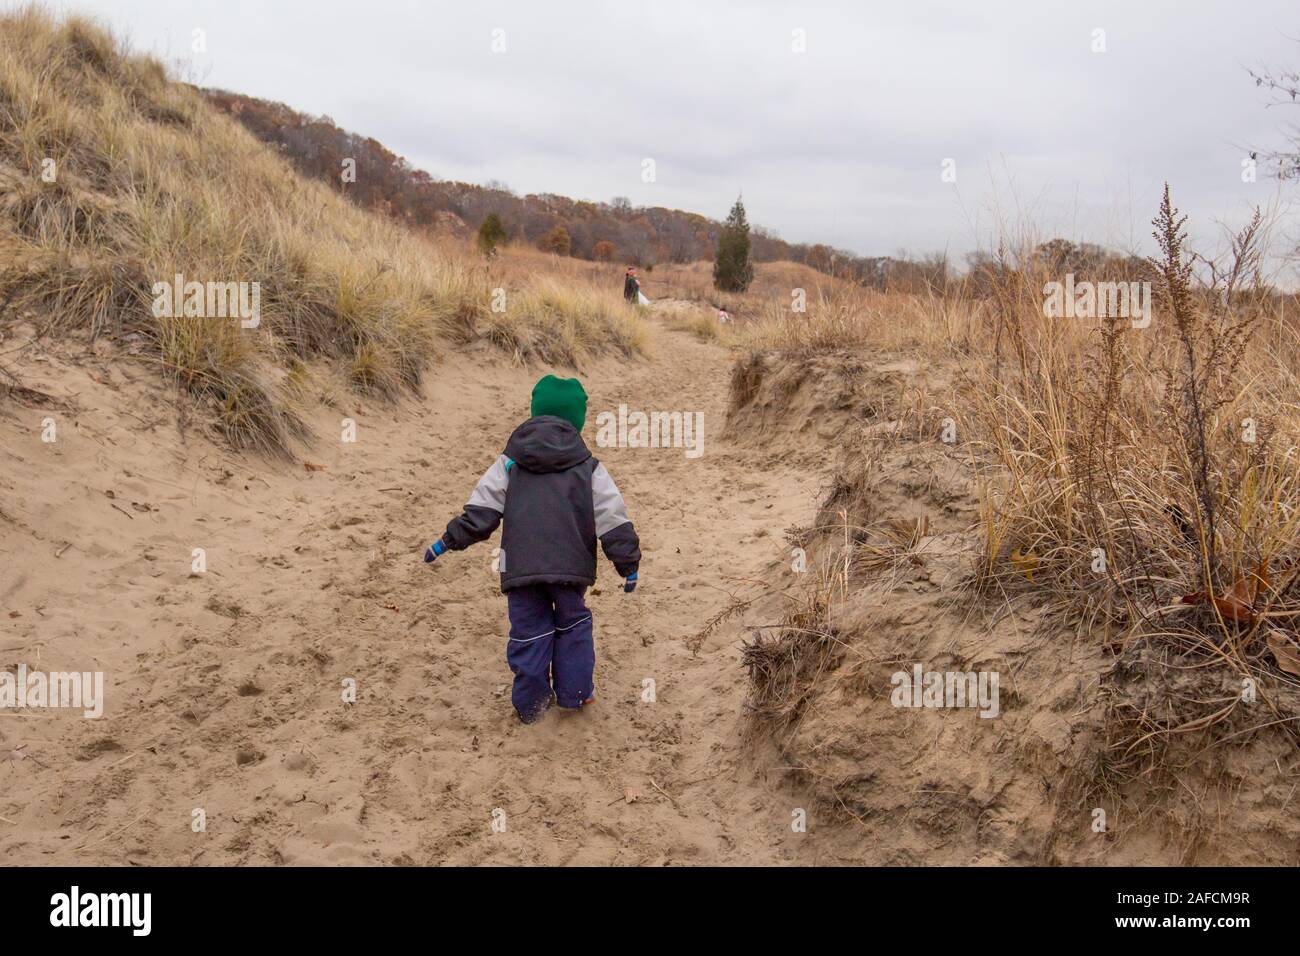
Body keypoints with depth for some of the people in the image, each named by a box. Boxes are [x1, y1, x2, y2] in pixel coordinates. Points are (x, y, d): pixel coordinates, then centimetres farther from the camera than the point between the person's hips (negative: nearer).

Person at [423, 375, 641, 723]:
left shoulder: (510, 462, 7)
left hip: (520, 565, 0)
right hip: (570, 564, 0)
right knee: (573, 622, 18)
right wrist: (628, 563, 8)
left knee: (529, 629, 10)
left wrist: (449, 541, 9)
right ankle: (574, 691, 21)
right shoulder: (588, 466, 5)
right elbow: (613, 519, 2)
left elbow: (480, 511, 2)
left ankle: (531, 701, 16)